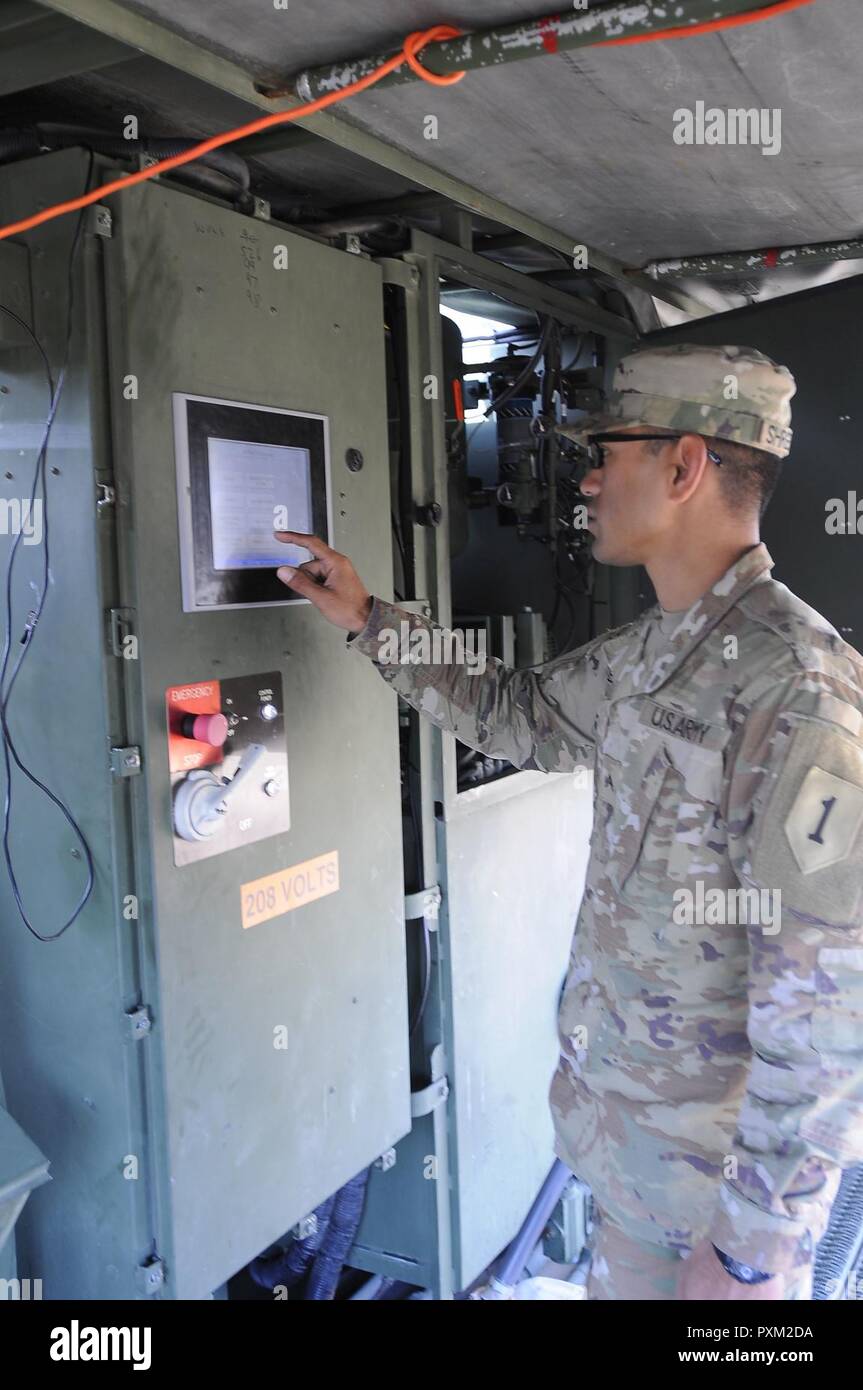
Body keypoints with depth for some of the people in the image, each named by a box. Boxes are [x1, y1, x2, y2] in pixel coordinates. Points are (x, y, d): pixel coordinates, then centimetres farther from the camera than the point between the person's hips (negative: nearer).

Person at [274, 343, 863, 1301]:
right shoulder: (649, 652, 1)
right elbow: (517, 714, 18)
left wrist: (755, 1249, -20)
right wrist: (368, 621, 13)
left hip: (715, 1153, -8)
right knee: (624, 1280, 24)